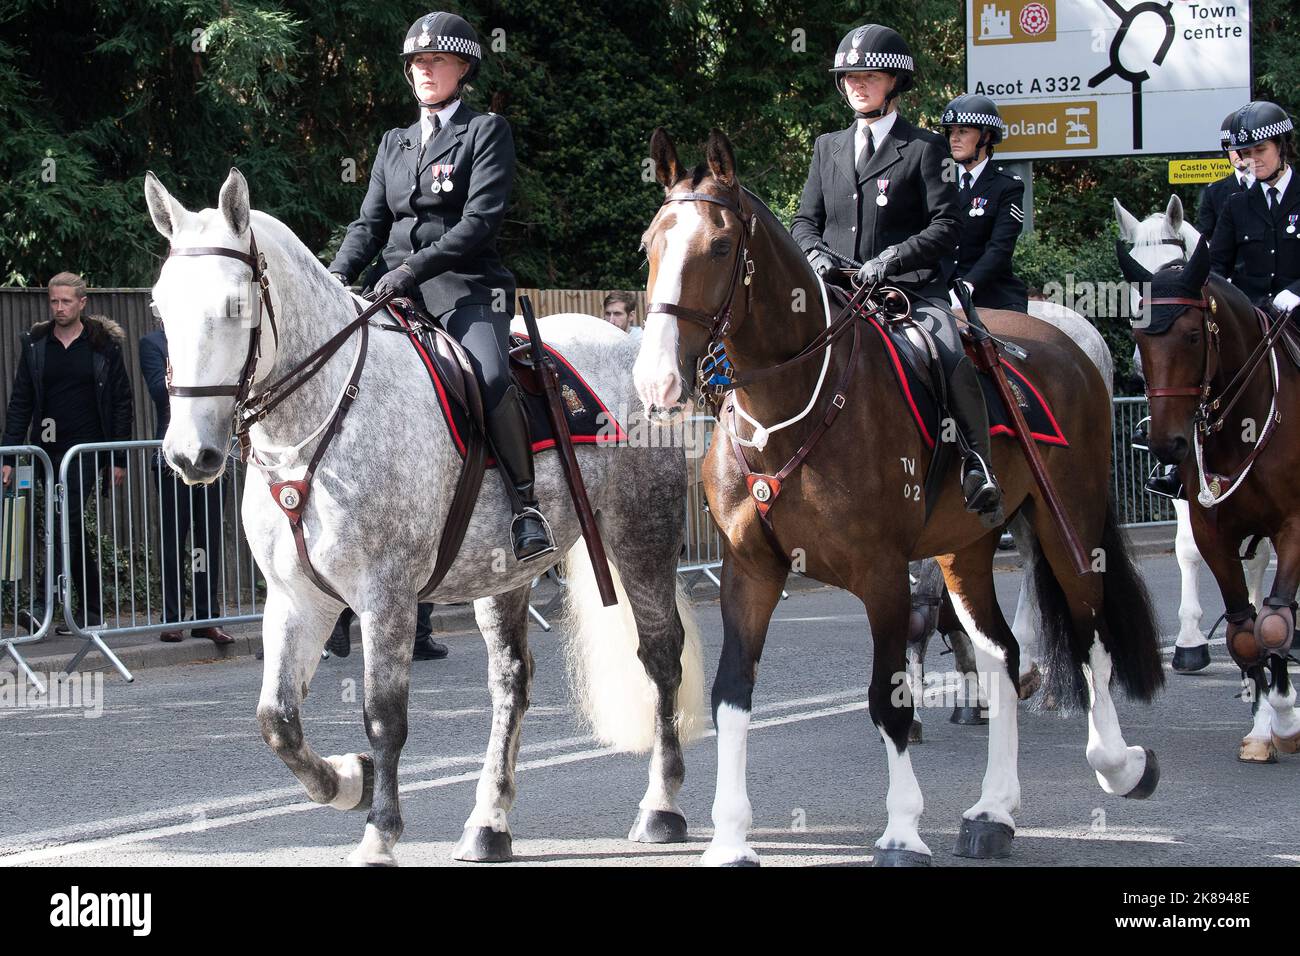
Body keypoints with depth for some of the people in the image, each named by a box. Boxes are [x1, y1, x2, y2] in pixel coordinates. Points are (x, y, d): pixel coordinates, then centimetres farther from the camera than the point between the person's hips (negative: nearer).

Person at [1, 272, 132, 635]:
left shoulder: (104, 345, 1)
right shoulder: (35, 344, 8)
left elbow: (122, 403, 3)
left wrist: (119, 459, -2)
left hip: (86, 447, -4)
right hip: (48, 448, 4)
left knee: (66, 522, -16)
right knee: (72, 527, 7)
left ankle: (45, 605, -23)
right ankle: (92, 610, 14)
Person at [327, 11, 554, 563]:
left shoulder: (486, 132, 4)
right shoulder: (393, 145, 22)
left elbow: (480, 221, -8)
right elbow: (371, 223, 16)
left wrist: (415, 268, -20)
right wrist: (338, 274, -5)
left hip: (465, 289, -6)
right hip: (396, 292, 6)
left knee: (490, 378, -33)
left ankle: (527, 508, -25)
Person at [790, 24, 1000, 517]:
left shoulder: (925, 148, 5)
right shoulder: (828, 147, 20)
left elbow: (945, 228, -3)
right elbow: (805, 221, 19)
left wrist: (892, 258, -17)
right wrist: (814, 253, -5)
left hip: (911, 290, -4)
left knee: (951, 356, -30)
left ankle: (977, 462, -16)